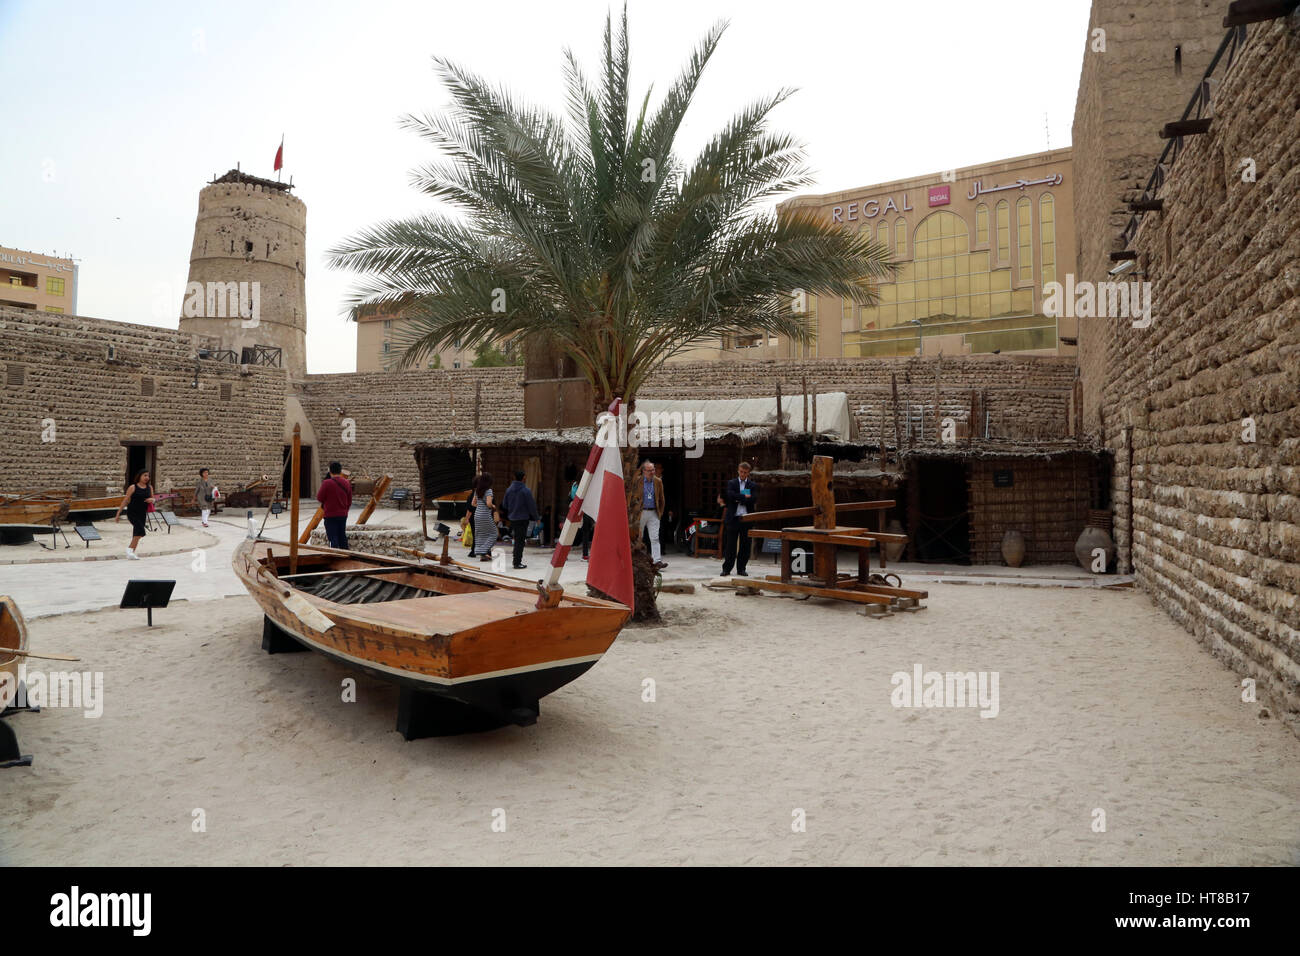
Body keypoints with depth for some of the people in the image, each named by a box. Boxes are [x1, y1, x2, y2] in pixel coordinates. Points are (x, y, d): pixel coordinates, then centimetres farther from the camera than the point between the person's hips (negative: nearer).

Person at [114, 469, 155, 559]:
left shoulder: (149, 487, 9)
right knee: (140, 530, -21)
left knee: (137, 535, 7)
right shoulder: (133, 487, -4)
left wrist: (151, 499, -6)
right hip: (132, 513, -5)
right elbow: (125, 501, -2)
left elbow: (153, 499, 21)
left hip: (142, 514, 5)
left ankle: (132, 552, 17)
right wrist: (118, 514, -2)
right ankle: (129, 549, -8)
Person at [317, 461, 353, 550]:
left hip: (330, 516, -5)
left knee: (333, 538, -3)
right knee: (342, 537, 15)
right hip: (343, 515, 5)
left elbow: (319, 498, -7)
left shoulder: (327, 483, -14)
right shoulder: (347, 483, 3)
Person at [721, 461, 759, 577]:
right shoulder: (731, 483, 9)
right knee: (730, 545, 0)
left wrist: (739, 500, -8)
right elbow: (730, 495, -10)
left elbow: (754, 499, -6)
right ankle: (726, 568, 7)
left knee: (745, 545, 4)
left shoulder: (752, 485, 10)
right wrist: (744, 497, -9)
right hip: (733, 518, -1)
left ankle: (741, 569, 14)